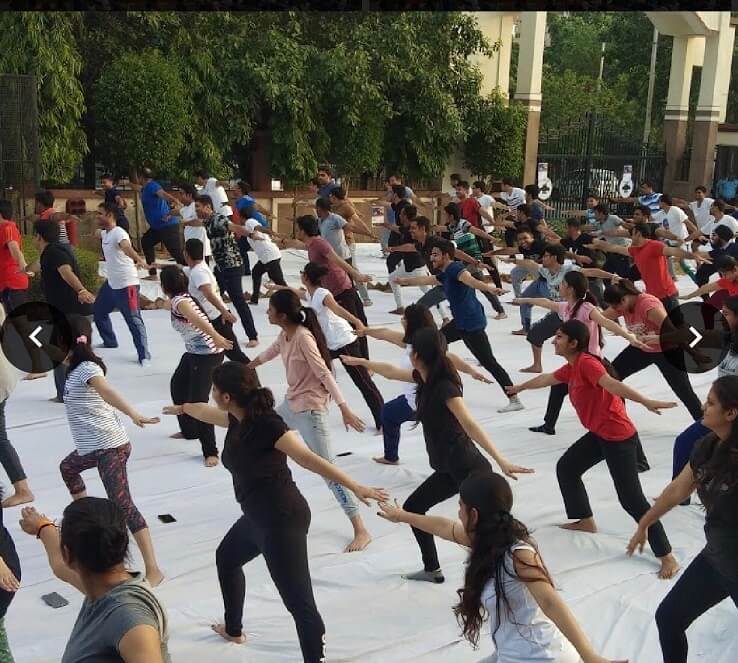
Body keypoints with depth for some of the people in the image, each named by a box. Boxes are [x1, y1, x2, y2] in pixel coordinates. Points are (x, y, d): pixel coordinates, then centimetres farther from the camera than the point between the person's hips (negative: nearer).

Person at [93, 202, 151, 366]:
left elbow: (127, 247, -45)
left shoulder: (119, 233, -22)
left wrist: (139, 260, -61)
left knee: (134, 321, -9)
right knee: (98, 312, 26)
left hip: (126, 285, -10)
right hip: (111, 283, 10)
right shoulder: (104, 232, 7)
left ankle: (144, 356, -6)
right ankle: (110, 341, 45)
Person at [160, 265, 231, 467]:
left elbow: (196, 318, -41)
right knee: (177, 386, 27)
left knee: (197, 402, -13)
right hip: (193, 352, 11)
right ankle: (189, 431, 45)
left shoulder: (179, 301, -21)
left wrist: (215, 336, -56)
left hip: (208, 355, -11)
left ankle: (210, 452, -7)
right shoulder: (182, 298, 7)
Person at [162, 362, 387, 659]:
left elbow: (309, 459, -29)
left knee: (299, 601, -11)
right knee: (227, 558, 32)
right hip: (259, 517, 11)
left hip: (283, 520, -11)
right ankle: (233, 629, 52)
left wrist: (355, 487, -35)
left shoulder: (266, 424, -23)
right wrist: (183, 408, 47)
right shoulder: (240, 419, 3)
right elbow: (207, 413, 26)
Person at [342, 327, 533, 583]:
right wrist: (362, 362, 40)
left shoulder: (445, 387, -20)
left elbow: (470, 425, -32)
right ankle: (432, 570, 30)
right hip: (449, 469, 10)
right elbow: (392, 372, 26)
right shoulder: (426, 378, 7)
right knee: (412, 508, 18)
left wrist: (501, 461, -39)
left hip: (469, 468, -10)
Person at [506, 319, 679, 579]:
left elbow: (612, 384, -37)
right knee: (566, 468, 21)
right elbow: (546, 379, 30)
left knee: (631, 498, -12)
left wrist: (646, 401, -50)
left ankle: (667, 557, -9)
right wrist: (520, 387, 47)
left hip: (619, 437, -10)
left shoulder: (587, 363, -19)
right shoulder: (571, 368, 10)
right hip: (599, 434, 10)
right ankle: (585, 521, 37)